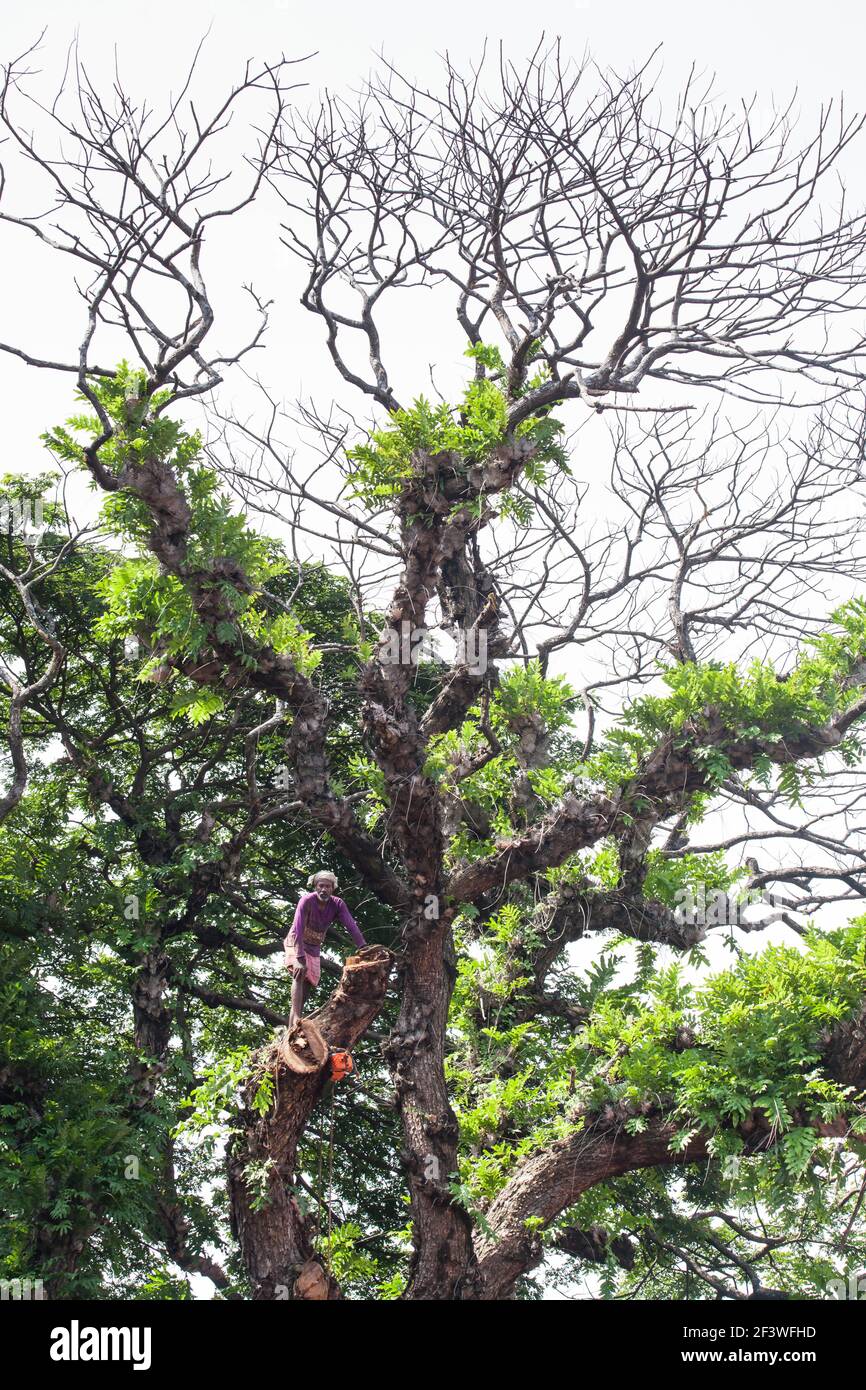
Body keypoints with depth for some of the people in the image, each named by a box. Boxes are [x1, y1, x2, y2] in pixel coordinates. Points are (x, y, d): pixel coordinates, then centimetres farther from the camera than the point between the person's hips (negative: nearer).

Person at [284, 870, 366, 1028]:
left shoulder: (337, 904, -17)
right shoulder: (307, 900, -28)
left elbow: (351, 926, -25)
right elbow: (298, 930, -34)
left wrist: (364, 949, -38)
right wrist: (300, 959, -43)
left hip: (314, 947, 5)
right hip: (296, 943, -5)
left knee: (308, 985, 5)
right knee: (299, 974, -28)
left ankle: (291, 1026, 14)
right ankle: (296, 1019, -39)